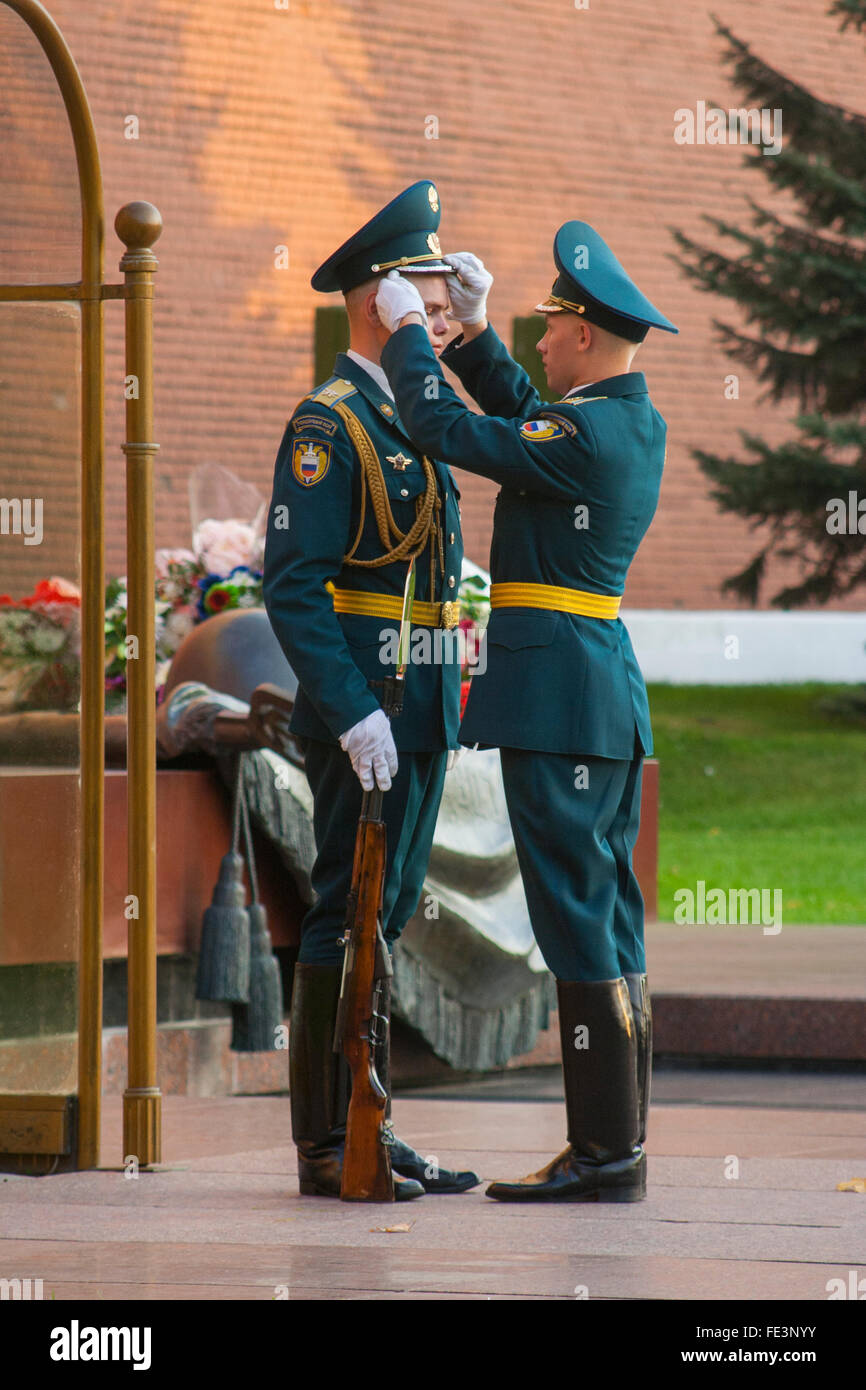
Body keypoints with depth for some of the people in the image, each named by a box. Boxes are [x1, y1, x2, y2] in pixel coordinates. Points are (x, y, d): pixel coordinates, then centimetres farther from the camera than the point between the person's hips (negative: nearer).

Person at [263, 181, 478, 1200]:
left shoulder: (412, 421, 17)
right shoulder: (327, 425, -11)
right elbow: (292, 587, -17)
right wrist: (354, 714, -22)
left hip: (421, 720, 9)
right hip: (364, 720, -9)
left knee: (383, 919, 11)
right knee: (348, 921, -6)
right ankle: (327, 1148, -3)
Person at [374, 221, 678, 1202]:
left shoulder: (587, 435, -17)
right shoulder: (639, 424, 13)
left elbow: (446, 429, -15)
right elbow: (518, 412, 29)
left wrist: (408, 332, -1)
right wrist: (472, 328, 23)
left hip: (557, 691, -10)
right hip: (609, 684, 10)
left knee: (577, 914, -8)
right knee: (604, 912, 11)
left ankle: (606, 1155, -8)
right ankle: (616, 1142, 14)